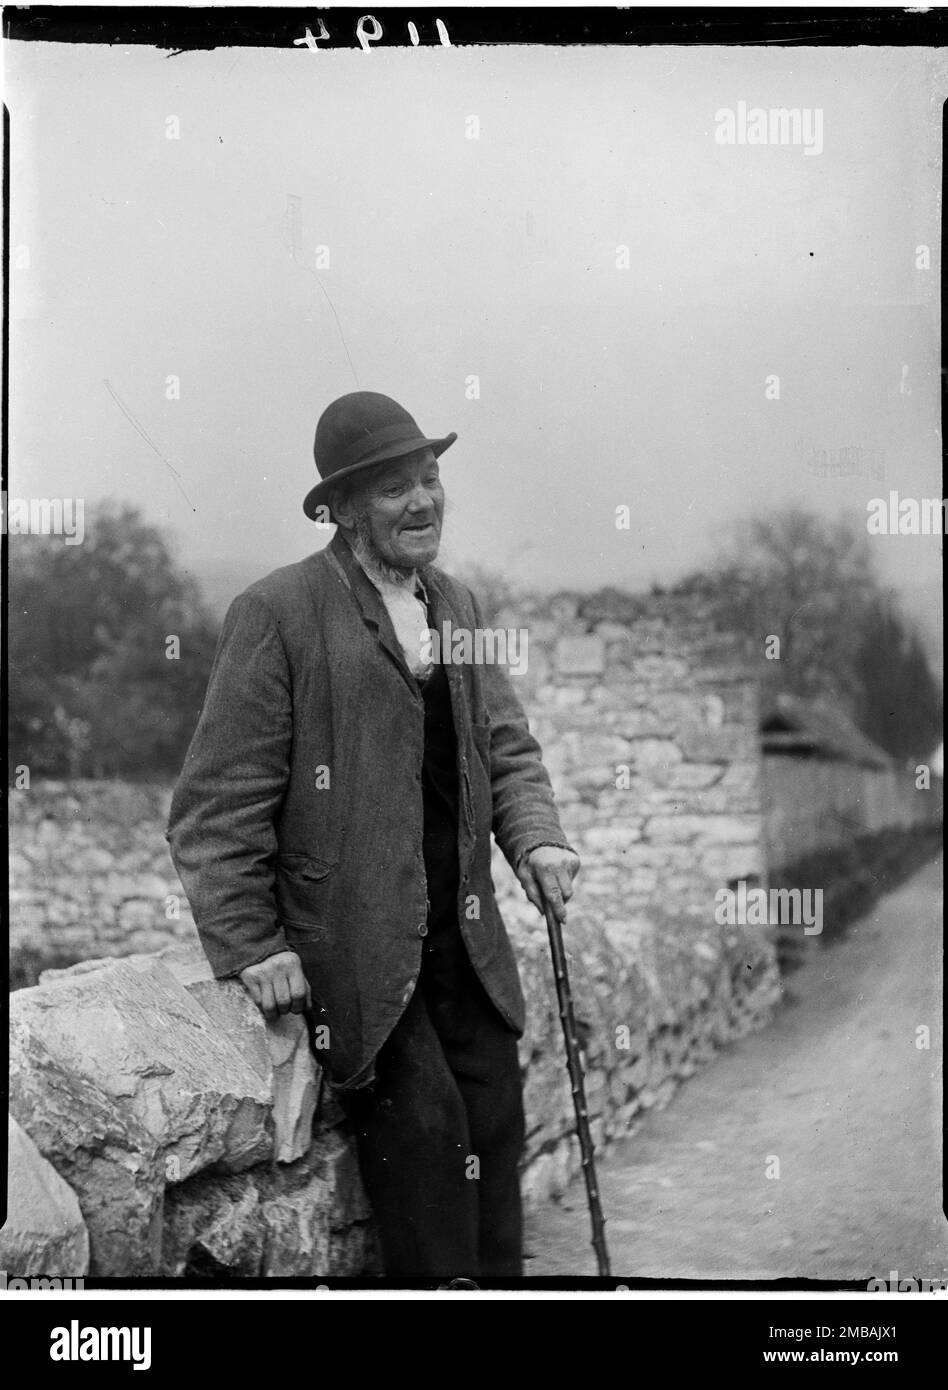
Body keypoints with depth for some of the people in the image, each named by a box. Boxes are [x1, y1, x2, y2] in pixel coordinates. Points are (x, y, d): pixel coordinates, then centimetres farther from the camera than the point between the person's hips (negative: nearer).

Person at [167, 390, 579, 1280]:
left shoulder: (454, 603, 12)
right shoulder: (277, 612, -10)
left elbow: (506, 746, 17)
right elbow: (217, 805, -10)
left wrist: (535, 838, -2)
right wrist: (251, 946, -13)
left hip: (463, 932, 6)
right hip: (348, 938, -6)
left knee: (493, 1122, 3)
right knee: (421, 1120, -13)